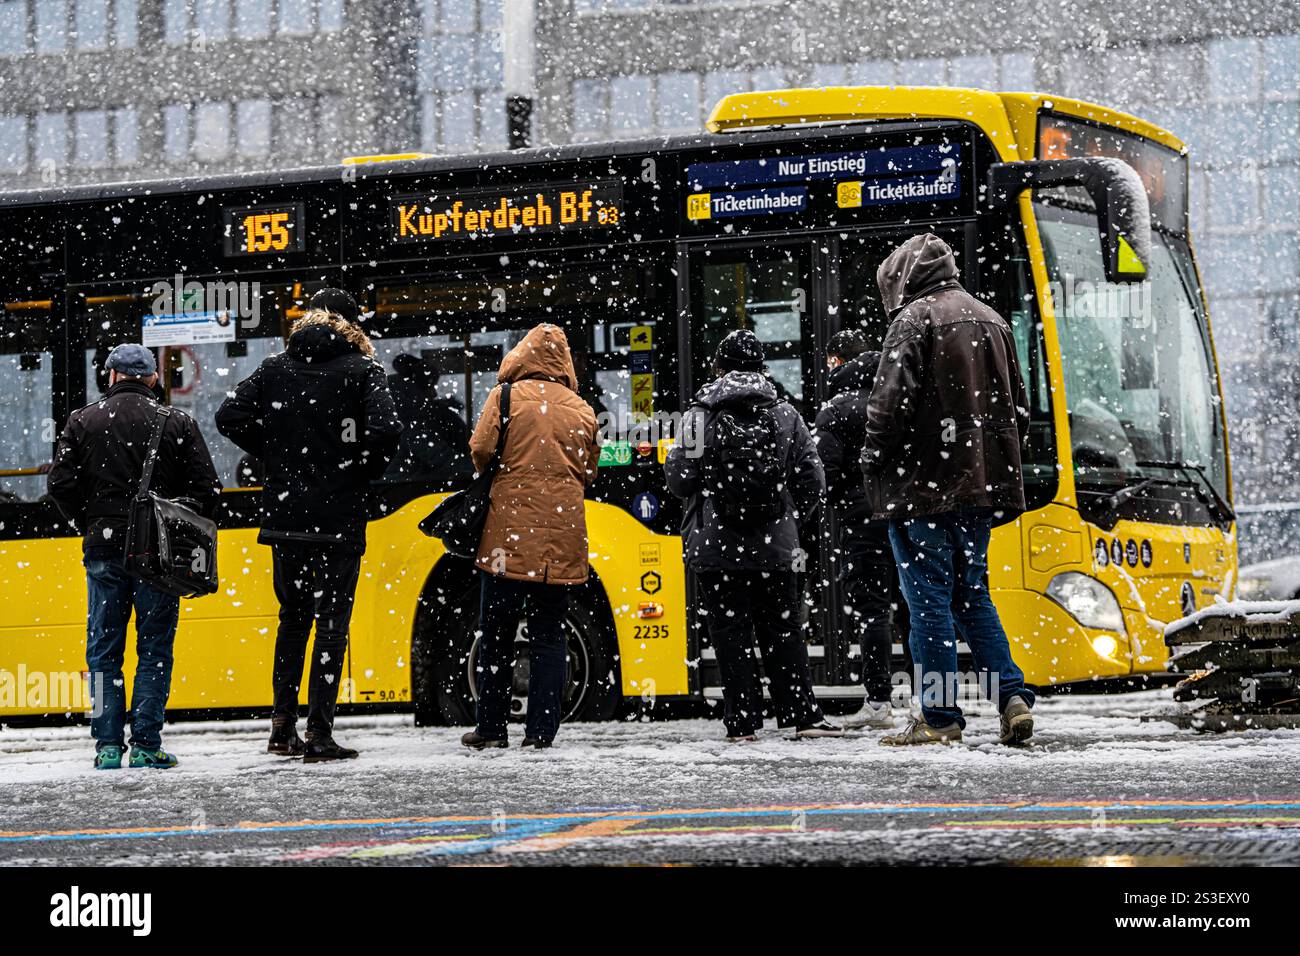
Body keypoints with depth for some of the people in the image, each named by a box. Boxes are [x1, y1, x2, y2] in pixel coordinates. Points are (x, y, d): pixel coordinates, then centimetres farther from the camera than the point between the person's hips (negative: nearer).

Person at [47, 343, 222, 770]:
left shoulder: (83, 420, 2)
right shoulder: (176, 422, -2)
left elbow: (60, 484, -2)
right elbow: (207, 488, -4)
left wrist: (89, 525, 11)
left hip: (103, 548, 1)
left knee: (103, 650, 9)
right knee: (155, 649, 4)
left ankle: (108, 745, 5)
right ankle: (146, 745, 0)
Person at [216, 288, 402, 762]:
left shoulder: (276, 367, 6)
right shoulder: (362, 370, -4)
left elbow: (230, 416, -3)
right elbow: (385, 430, -18)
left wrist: (273, 456, 6)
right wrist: (364, 470, -1)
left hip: (284, 514, 4)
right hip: (339, 517, -4)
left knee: (293, 617, 18)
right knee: (331, 624, 1)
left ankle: (283, 727, 17)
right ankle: (319, 736, -2)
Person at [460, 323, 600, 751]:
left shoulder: (507, 397, -3)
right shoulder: (582, 410, 8)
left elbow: (480, 450, -7)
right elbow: (588, 474, 13)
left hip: (510, 532, -3)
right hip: (562, 536, 3)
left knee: (496, 634, 6)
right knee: (549, 636, 7)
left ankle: (491, 728, 7)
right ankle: (541, 729, 3)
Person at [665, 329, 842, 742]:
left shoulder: (700, 416, -7)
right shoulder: (784, 414, 2)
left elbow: (680, 479, -7)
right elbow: (812, 479, 4)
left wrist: (673, 458, 16)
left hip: (717, 547, -3)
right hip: (775, 548, 3)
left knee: (731, 634, 1)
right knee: (782, 631, 10)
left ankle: (743, 723, -1)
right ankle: (802, 716, 8)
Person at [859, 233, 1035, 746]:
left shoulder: (915, 319, -8)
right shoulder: (992, 321, 17)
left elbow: (891, 405, -16)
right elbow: (1018, 410, 19)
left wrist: (872, 467, -4)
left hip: (924, 489, -7)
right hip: (980, 491, 7)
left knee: (929, 598, -2)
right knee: (973, 595, 15)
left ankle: (940, 716, -2)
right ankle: (1013, 697, 3)